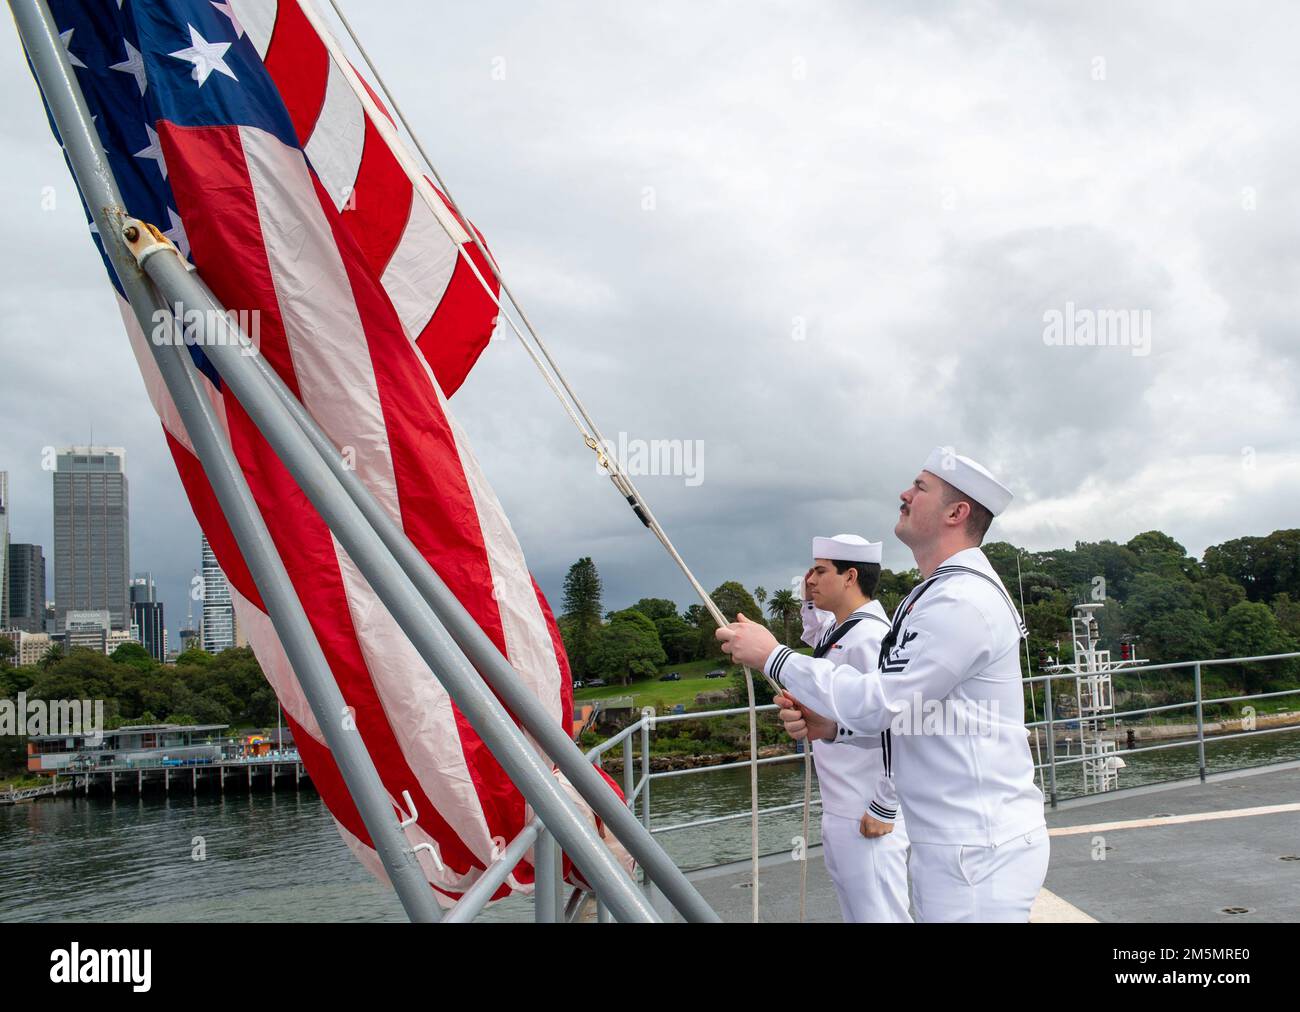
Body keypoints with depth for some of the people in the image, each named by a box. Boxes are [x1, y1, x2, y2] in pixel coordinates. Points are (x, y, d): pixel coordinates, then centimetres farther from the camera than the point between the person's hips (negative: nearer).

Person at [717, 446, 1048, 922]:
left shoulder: (964, 600, -19)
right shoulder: (934, 594, 14)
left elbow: (879, 702, -21)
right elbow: (901, 713, 18)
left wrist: (773, 656, -11)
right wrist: (832, 726, 1)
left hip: (979, 848, -10)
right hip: (946, 842, 10)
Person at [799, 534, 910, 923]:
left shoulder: (870, 636, -19)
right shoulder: (839, 631, 10)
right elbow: (814, 636, 37)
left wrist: (884, 809, -21)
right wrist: (810, 600, 17)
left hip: (866, 818, -10)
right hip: (838, 812, 10)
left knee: (877, 915, -3)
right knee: (854, 911, 19)